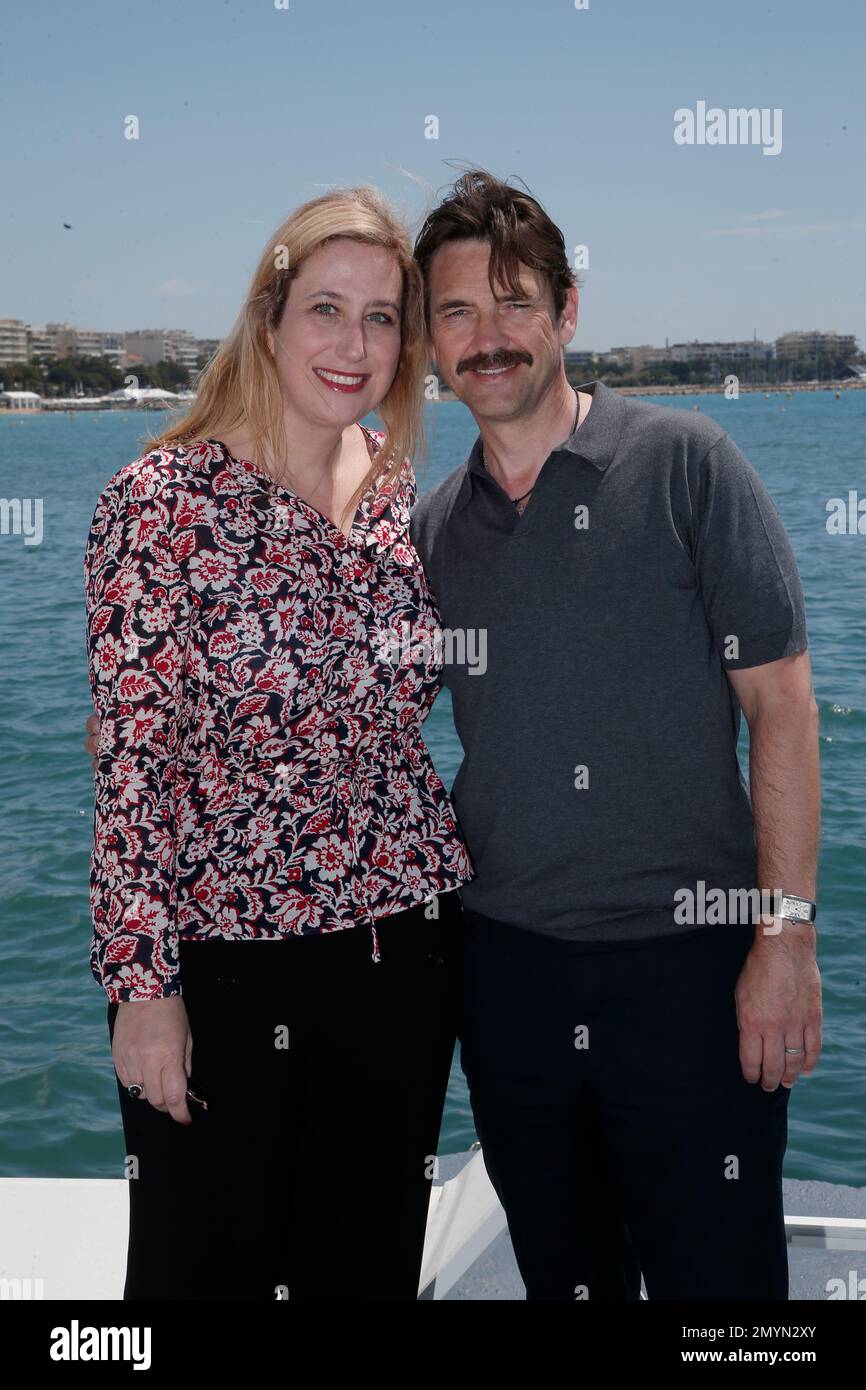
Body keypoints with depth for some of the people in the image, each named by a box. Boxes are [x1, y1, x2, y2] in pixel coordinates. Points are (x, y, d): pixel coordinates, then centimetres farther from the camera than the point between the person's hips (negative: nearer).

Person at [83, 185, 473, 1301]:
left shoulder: (404, 499, 5)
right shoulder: (163, 498, -11)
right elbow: (133, 754, -12)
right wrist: (140, 980, -13)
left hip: (403, 944, 5)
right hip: (218, 953, -4)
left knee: (370, 1264, 18)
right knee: (205, 1264, 10)